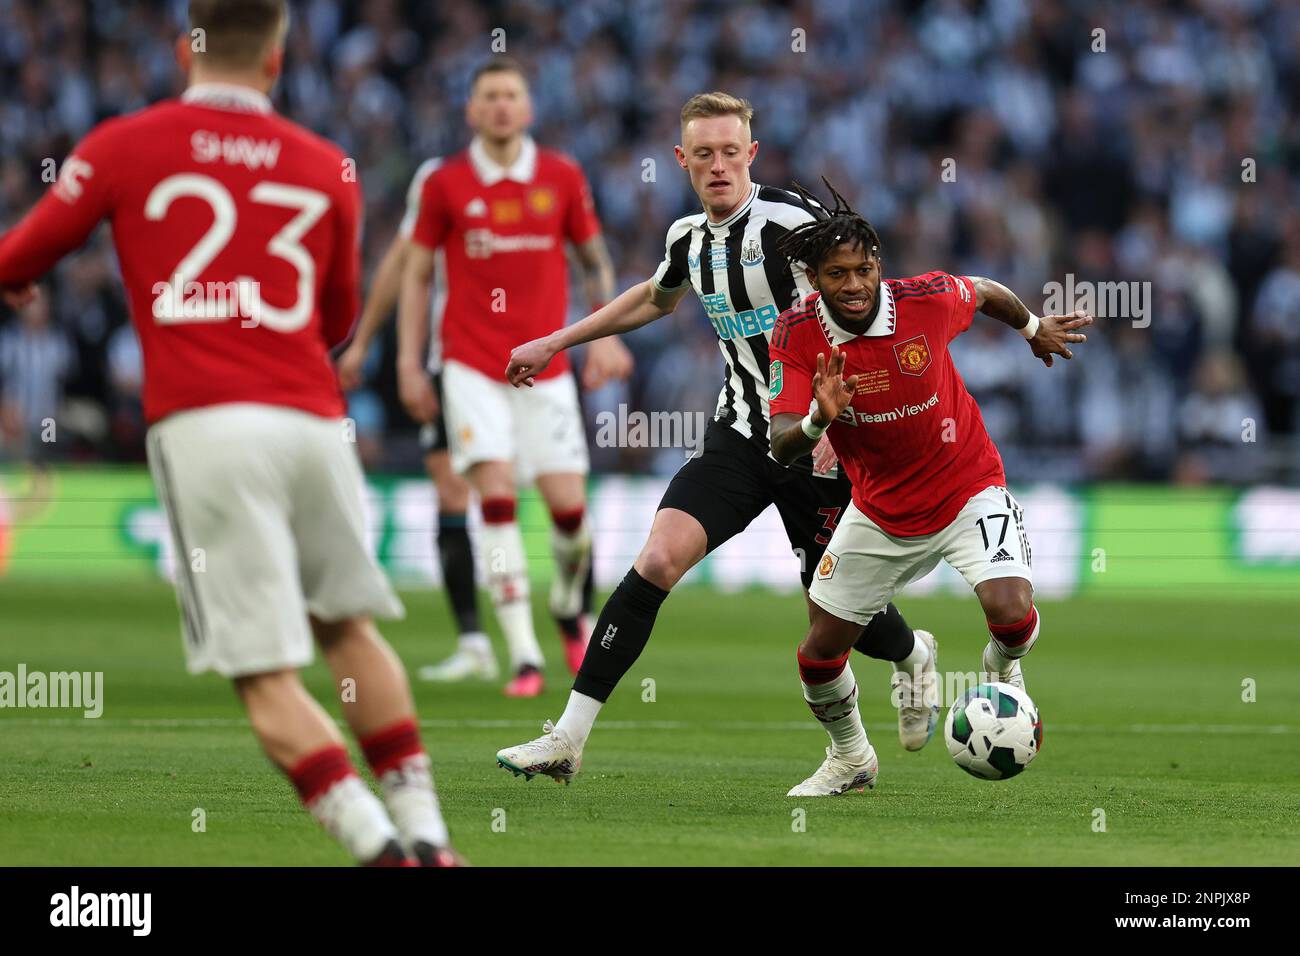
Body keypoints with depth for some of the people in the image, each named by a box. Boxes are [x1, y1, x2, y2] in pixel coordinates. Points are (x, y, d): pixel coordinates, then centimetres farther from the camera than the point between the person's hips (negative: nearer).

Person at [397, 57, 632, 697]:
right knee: (497, 496, -14)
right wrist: (409, 363, 2)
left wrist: (606, 335, 4)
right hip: (472, 367, -2)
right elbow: (416, 273, 6)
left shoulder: (562, 178, 3)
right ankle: (524, 656, -14)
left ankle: (571, 607, 31)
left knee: (569, 506, -2)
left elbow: (595, 258, 14)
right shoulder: (445, 184, 0)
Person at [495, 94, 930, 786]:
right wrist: (554, 344, 33)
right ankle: (568, 737, -16)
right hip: (741, 436, 5)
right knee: (658, 559, -15)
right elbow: (655, 299, 29)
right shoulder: (689, 237, 5)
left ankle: (911, 656, 43)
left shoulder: (788, 223, -16)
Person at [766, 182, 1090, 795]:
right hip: (880, 511, 2)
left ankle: (1002, 667, 13)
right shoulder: (797, 335, -18)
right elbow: (781, 448, -23)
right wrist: (818, 420, -45)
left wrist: (1034, 328, 22)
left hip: (968, 491, -2)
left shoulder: (927, 300, -21)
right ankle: (850, 758, 36)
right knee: (818, 657, 4)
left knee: (1011, 614, -26)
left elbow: (986, 293, 3)